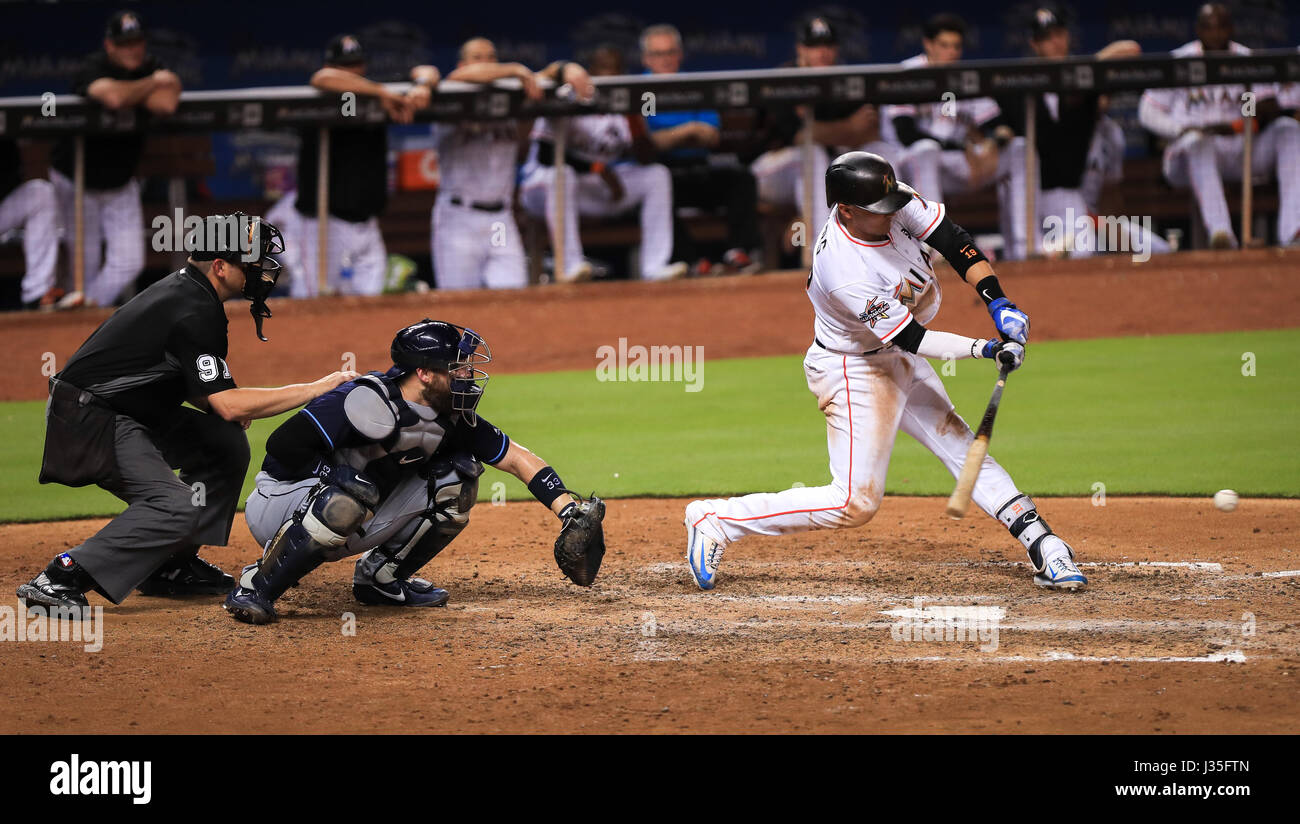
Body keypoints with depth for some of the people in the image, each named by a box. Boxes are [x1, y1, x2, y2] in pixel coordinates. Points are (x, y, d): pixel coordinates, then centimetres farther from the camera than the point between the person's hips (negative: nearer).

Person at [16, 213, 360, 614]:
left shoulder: (186, 288, 11)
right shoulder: (194, 311, -21)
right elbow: (229, 406, -25)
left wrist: (230, 401, 4)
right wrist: (317, 388, -20)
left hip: (129, 415, 11)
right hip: (87, 422, -11)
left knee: (227, 443, 14)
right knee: (176, 506, -25)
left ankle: (172, 565, 17)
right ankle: (61, 579, -26)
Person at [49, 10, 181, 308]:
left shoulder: (150, 67, -5)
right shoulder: (91, 69, -21)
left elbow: (167, 103, -26)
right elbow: (114, 97, -43)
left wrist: (129, 94, -23)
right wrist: (152, 83, -26)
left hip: (121, 184, 5)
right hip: (75, 180, -4)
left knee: (129, 261, -4)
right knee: (86, 261, 1)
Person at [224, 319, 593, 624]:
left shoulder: (451, 419, -4)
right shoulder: (369, 404, -29)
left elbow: (516, 458, 0)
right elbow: (282, 445, -31)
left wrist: (570, 511, -11)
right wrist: (338, 476, -34)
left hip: (353, 525, 7)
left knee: (455, 477, -3)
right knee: (351, 495, -41)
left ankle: (382, 575, 8)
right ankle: (255, 589, -25)